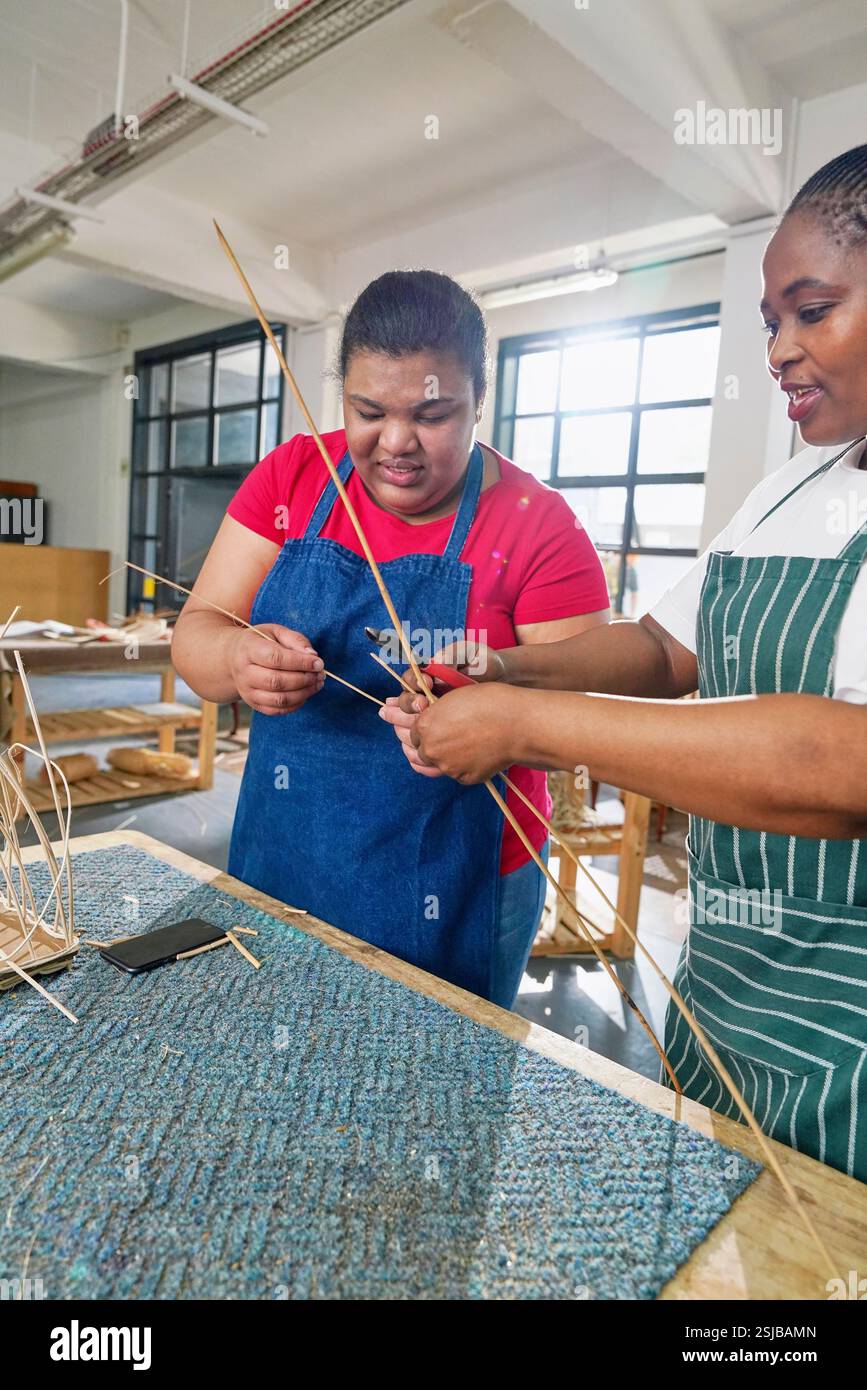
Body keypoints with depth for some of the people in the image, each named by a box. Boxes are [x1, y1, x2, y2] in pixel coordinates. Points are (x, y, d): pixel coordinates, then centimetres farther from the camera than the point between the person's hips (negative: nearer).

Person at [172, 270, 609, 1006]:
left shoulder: (539, 525, -12)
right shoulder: (292, 476, -3)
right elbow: (195, 635, -5)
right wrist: (239, 660, -28)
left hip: (452, 892, -3)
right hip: (279, 864, 4)